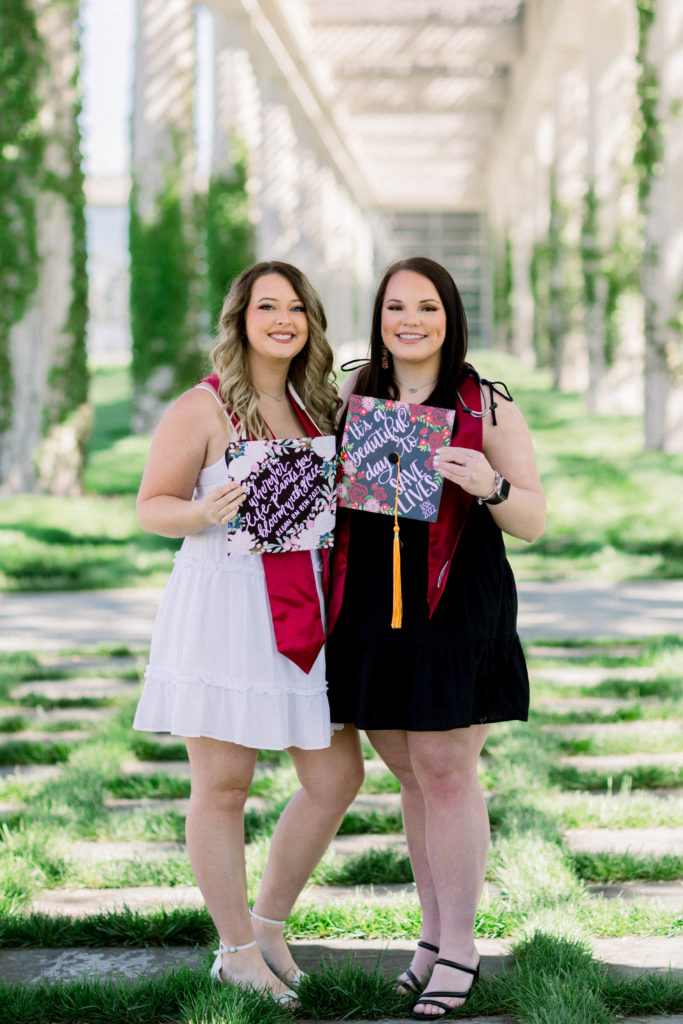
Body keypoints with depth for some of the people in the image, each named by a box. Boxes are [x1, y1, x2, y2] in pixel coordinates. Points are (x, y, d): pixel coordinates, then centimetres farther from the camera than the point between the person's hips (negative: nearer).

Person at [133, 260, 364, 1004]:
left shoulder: (314, 407, 14)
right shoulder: (201, 409, -4)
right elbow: (151, 507, -4)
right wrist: (203, 513, -24)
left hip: (302, 613, 7)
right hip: (223, 609, -6)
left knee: (337, 776, 7)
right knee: (222, 784, 0)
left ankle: (267, 924, 25)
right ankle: (236, 950, 15)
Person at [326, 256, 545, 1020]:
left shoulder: (487, 406, -1)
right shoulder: (350, 397, 10)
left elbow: (533, 521, -1)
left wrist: (490, 485, -22)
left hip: (455, 606, -4)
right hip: (371, 607, 4)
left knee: (445, 771, -2)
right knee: (411, 773, 11)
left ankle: (459, 948, 9)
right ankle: (433, 933, 24)